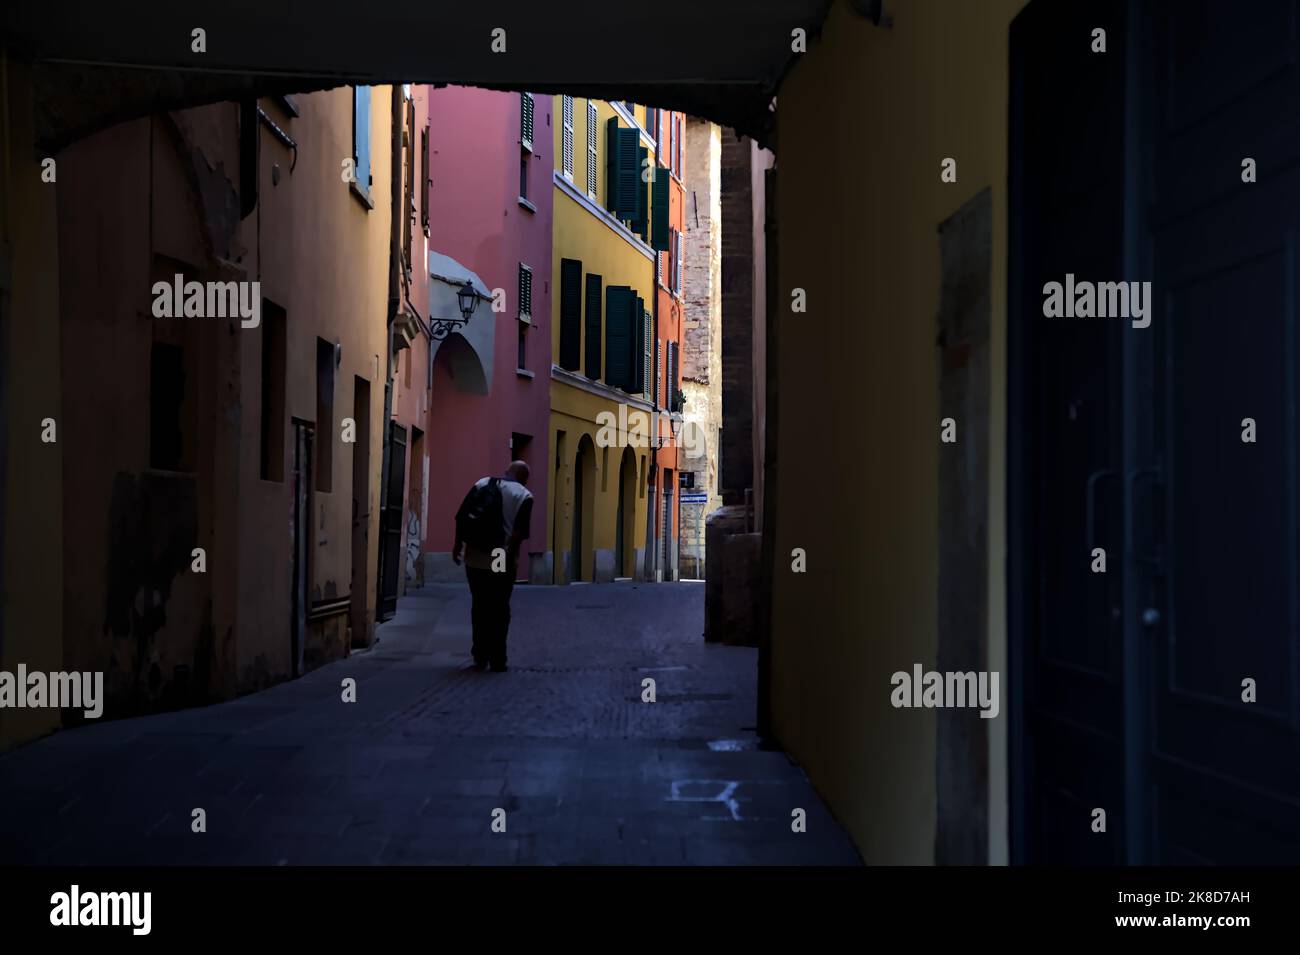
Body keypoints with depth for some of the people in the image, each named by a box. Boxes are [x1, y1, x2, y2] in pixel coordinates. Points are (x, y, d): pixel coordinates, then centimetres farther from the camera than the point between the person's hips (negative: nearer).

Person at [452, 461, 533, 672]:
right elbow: (520, 531, -13)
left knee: (479, 607, 15)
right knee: (499, 610, 6)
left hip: (474, 558, 3)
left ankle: (480, 656, 18)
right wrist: (511, 555, -8)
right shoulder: (524, 495, -2)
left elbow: (461, 516, 3)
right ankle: (497, 660, 6)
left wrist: (458, 544, 7)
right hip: (502, 562, -3)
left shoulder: (481, 484, 8)